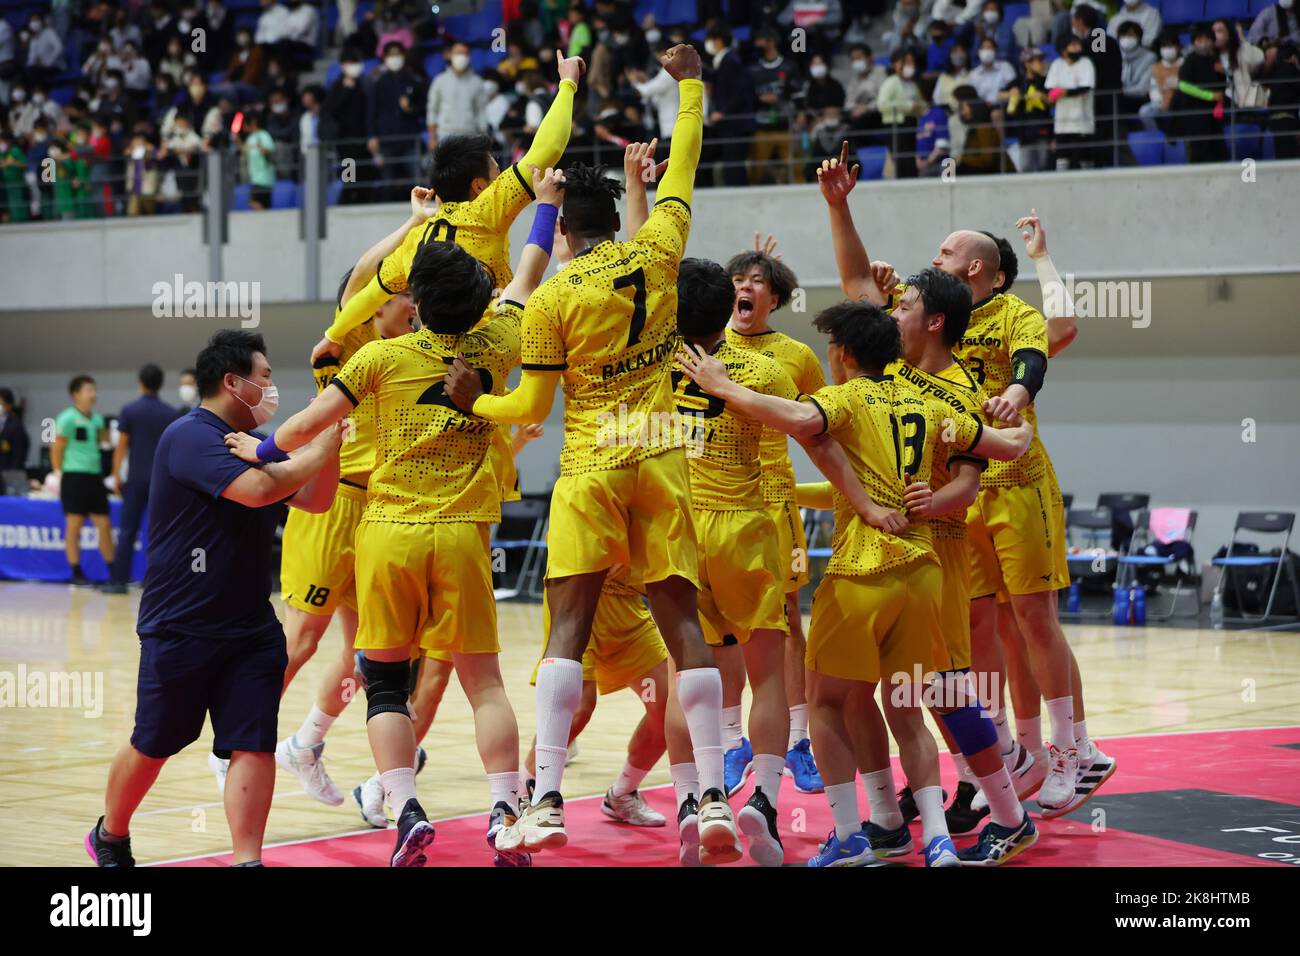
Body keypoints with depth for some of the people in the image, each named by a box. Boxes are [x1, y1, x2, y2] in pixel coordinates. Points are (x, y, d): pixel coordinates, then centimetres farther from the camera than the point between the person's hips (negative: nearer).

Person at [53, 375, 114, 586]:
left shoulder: (97, 418, 14)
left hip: (95, 476, 7)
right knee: (74, 525, -2)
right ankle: (77, 574, 2)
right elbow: (57, 449, -6)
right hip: (74, 476, -7)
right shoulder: (68, 418, -7)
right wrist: (59, 473, -5)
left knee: (104, 525, 7)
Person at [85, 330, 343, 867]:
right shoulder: (190, 437, -15)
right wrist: (327, 446, -21)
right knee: (152, 746, 8)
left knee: (253, 746, -5)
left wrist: (332, 442, 0)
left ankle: (247, 860, -5)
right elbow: (256, 489, -29)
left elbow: (315, 500, 15)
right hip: (180, 628, -7)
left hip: (251, 628, 7)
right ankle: (110, 835, 31)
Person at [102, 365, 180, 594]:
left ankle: (119, 581, -1)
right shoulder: (170, 414, 3)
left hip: (136, 479, -1)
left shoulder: (129, 410, -2)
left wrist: (116, 475, 5)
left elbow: (121, 446, -2)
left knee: (127, 532, 2)